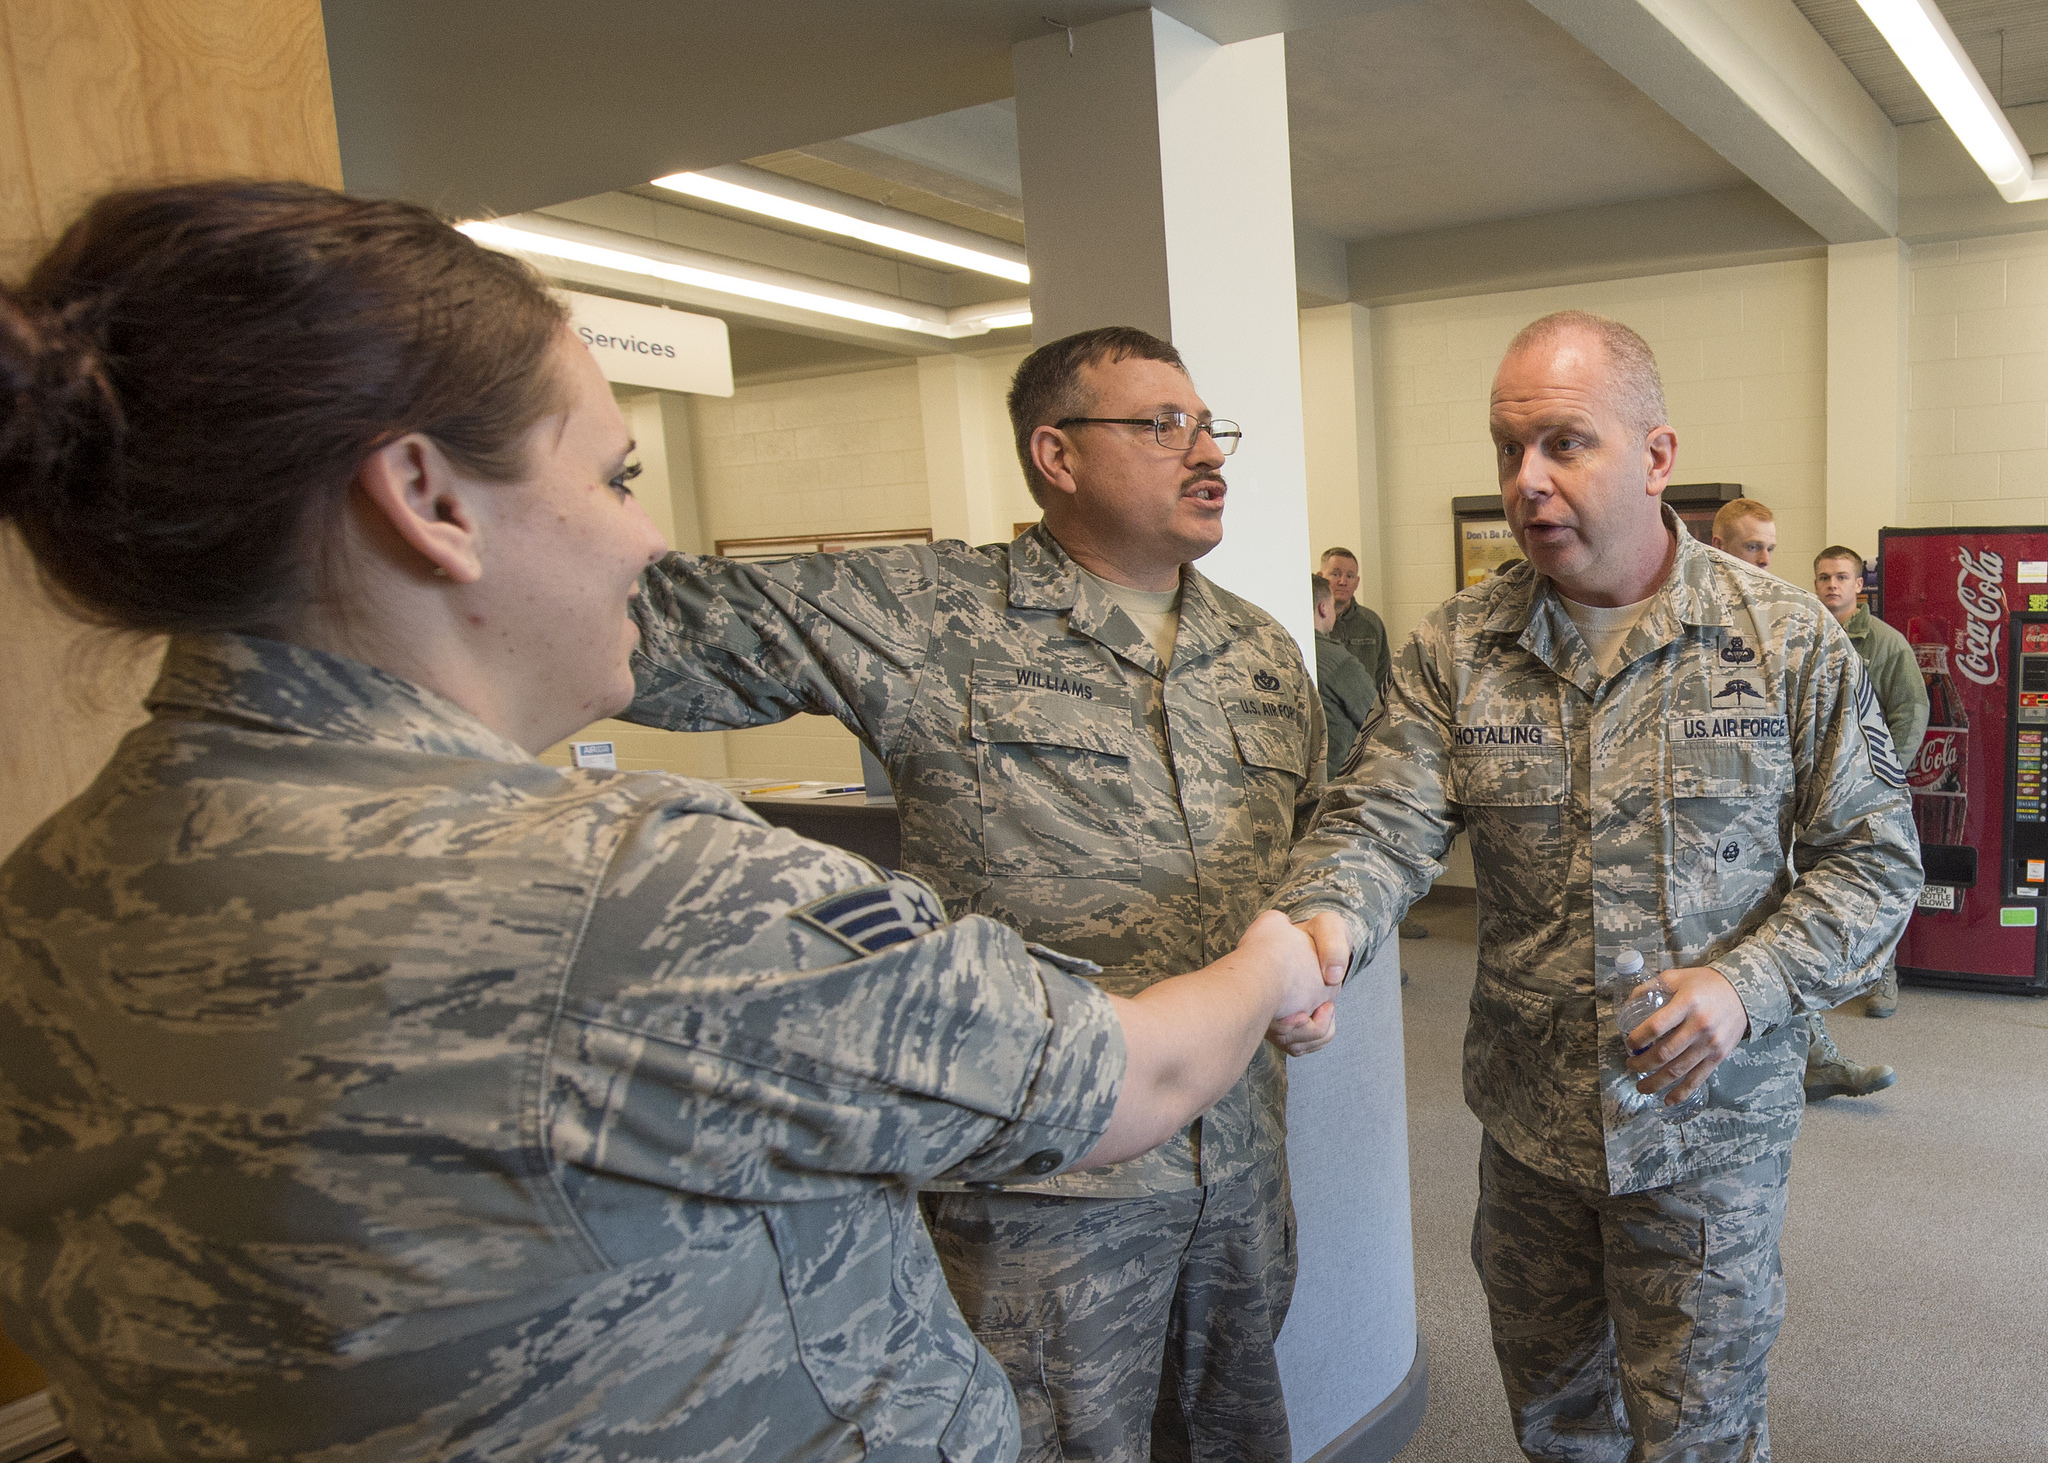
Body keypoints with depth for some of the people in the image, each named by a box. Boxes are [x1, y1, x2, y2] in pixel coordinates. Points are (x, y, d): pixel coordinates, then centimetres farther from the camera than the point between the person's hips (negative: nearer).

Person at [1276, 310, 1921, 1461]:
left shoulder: (1788, 640, -8)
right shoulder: (1456, 649, -3)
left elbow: (1874, 855, -5)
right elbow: (1385, 818, -12)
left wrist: (1751, 984, -21)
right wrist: (1323, 921, -35)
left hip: (1711, 1121, -2)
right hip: (1528, 1113, 3)